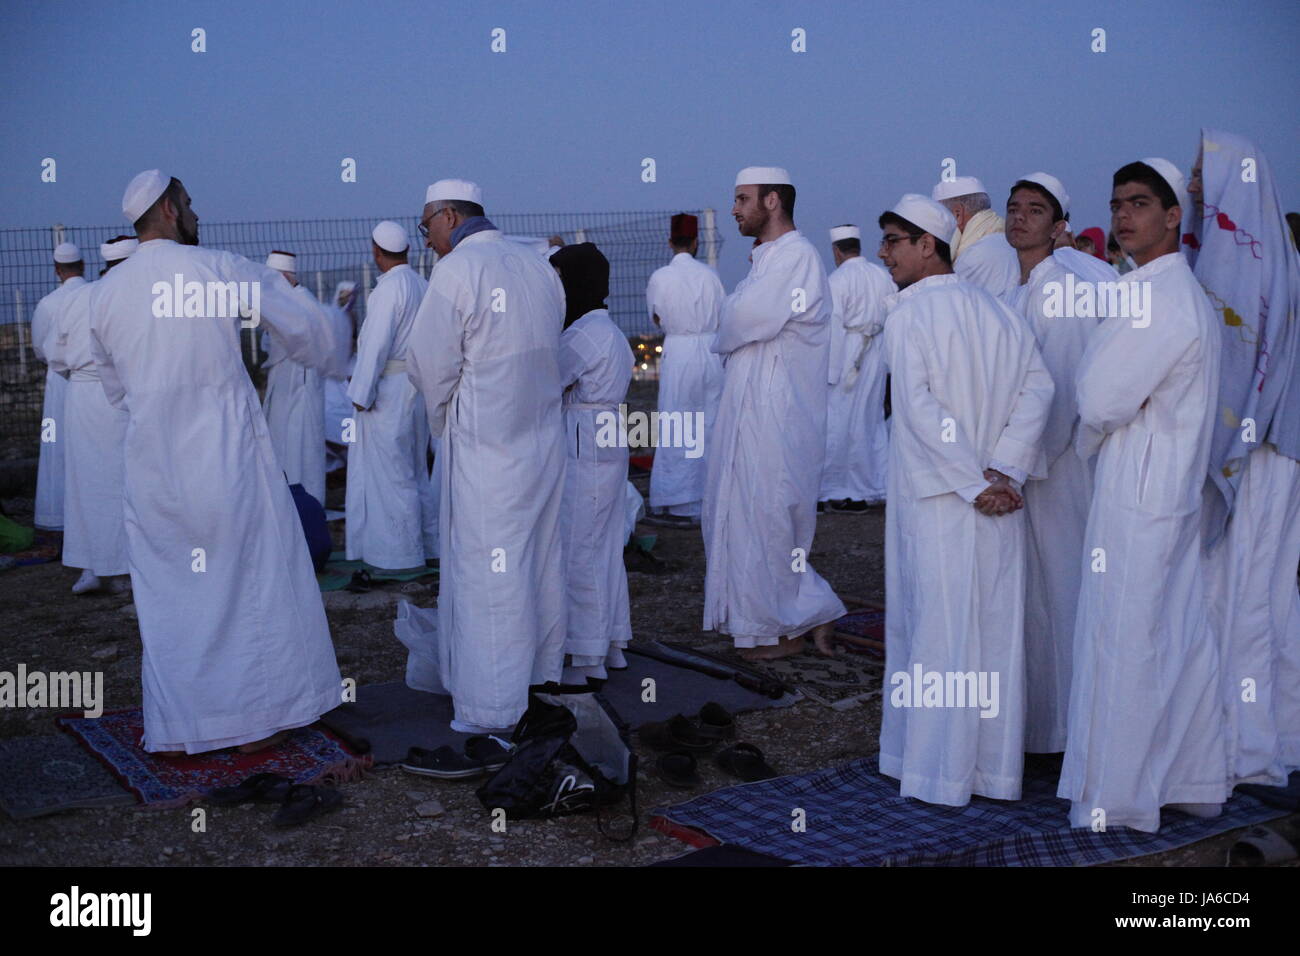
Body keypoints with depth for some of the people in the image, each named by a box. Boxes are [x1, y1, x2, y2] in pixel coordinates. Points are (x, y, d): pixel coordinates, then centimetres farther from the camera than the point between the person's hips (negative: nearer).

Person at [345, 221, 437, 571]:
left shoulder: (388, 287, -16)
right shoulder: (423, 285, 8)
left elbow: (377, 345, -19)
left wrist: (362, 393, -14)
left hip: (389, 390, -9)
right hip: (418, 385, 9)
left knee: (390, 472, -1)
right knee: (415, 471, 16)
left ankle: (401, 552, 4)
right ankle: (422, 543, 24)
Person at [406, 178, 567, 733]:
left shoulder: (456, 270, -11)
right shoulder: (541, 269, 8)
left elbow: (431, 365, -10)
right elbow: (548, 350, 11)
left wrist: (443, 423, 8)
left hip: (484, 444, -7)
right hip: (544, 436, 7)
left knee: (486, 569, -1)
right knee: (538, 558, 16)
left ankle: (491, 705, 5)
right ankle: (540, 668, 30)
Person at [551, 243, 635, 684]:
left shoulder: (583, 333, -17)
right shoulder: (610, 332, 14)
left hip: (583, 452, -10)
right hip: (610, 447, 10)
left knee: (579, 552, -2)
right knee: (605, 547, 15)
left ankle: (586, 659, 5)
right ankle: (611, 645, 25)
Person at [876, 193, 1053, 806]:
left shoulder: (908, 313, -8)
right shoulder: (997, 311, 9)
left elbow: (919, 406, -17)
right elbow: (1037, 387, 0)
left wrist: (973, 483, -14)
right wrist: (1004, 471, -6)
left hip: (936, 499, -5)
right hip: (1000, 502, 5)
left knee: (935, 626, 2)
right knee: (996, 629, 10)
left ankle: (938, 772, 10)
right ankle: (996, 767, 20)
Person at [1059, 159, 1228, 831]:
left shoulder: (1152, 297, -18)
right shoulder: (1186, 291, 15)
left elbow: (1099, 400, -19)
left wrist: (1089, 439, 1)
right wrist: (1103, 428, 9)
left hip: (1135, 497, -10)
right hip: (1177, 490, 10)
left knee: (1123, 644, -2)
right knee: (1180, 637, 15)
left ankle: (1117, 799, 7)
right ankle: (1192, 780, 26)